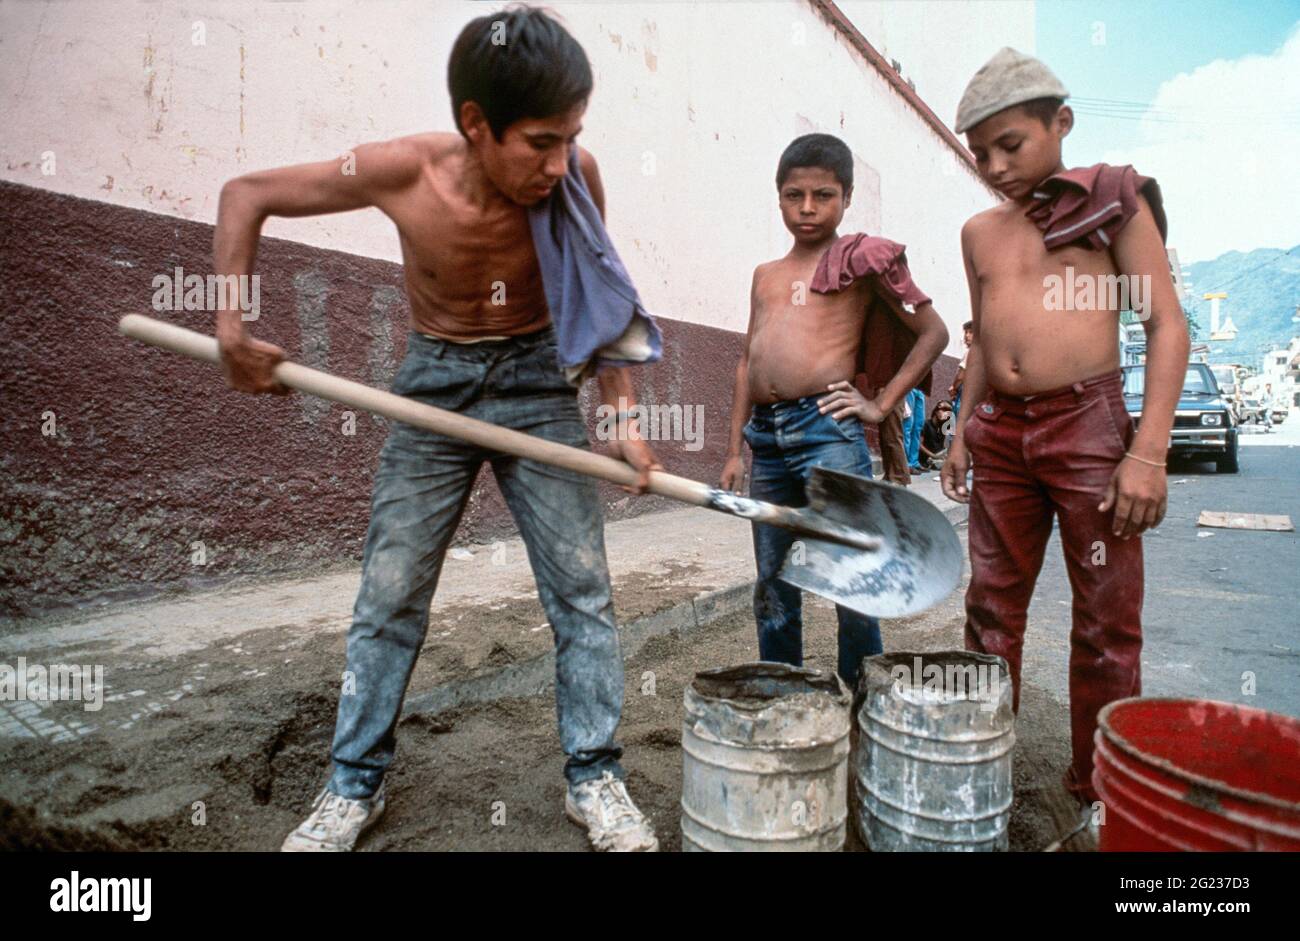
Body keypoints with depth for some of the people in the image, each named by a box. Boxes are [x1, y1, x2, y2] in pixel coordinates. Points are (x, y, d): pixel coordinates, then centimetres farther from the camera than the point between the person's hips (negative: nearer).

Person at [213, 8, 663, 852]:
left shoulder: (574, 177, -16)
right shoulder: (403, 171, -18)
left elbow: (601, 302, -1)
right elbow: (247, 195, -4)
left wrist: (624, 413, -9)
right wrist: (231, 326, -12)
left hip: (538, 382, 1)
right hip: (434, 382, 0)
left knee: (583, 591, -1)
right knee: (389, 598, 5)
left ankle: (594, 777, 16)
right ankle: (357, 783, 24)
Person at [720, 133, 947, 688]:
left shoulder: (861, 257, 5)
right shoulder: (766, 274, 21)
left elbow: (933, 332, 4)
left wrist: (882, 404, -4)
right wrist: (735, 449, 15)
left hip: (827, 429, -6)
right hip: (764, 435, 6)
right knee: (772, 590, 12)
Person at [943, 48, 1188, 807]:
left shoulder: (1112, 200, -1)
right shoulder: (980, 232, 12)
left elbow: (1168, 326, -5)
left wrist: (1150, 452, -14)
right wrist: (964, 431, 13)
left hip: (1089, 424, -4)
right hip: (1000, 434, 4)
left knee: (1107, 619, 3)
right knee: (992, 608, 8)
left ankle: (1099, 789, 18)